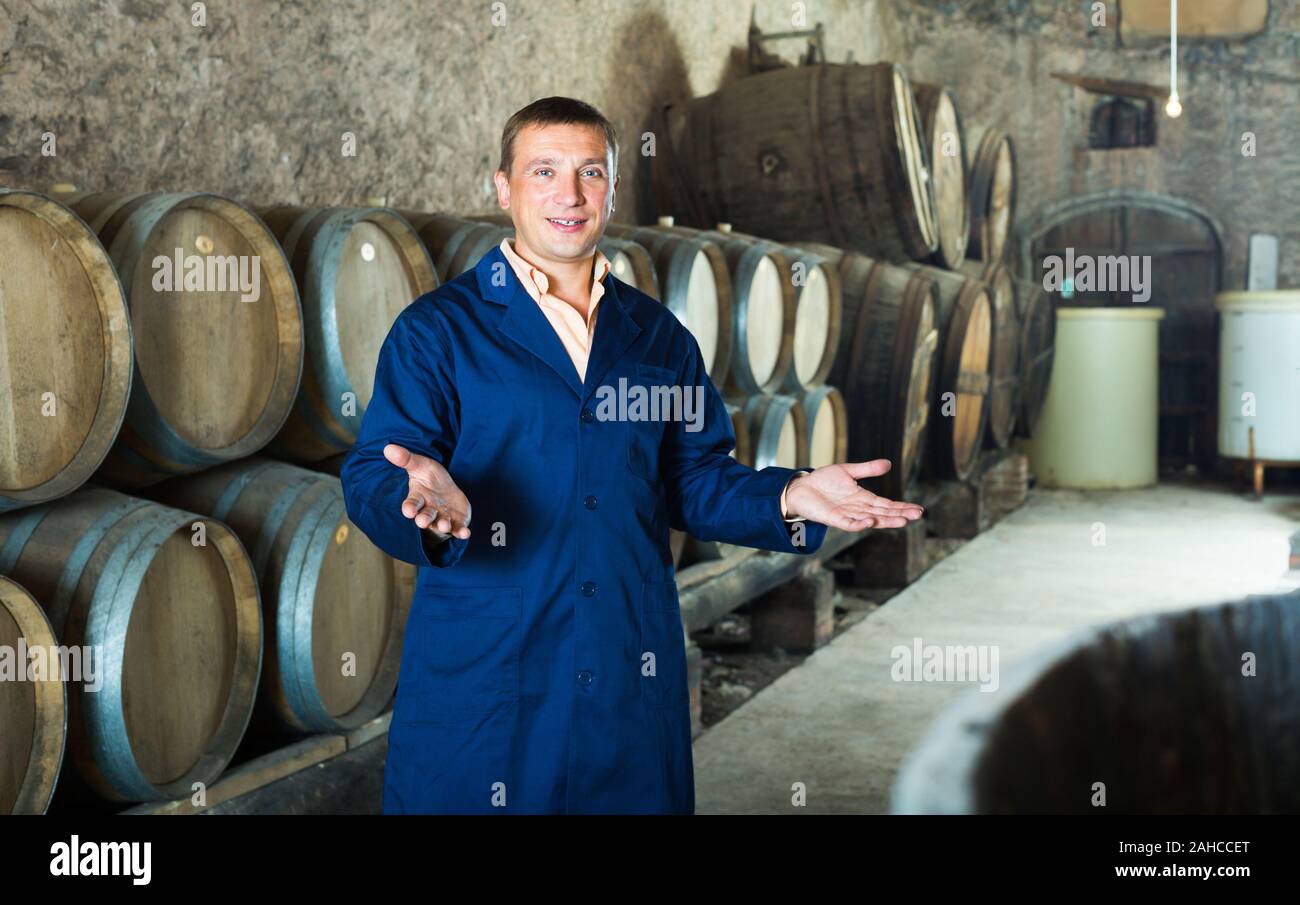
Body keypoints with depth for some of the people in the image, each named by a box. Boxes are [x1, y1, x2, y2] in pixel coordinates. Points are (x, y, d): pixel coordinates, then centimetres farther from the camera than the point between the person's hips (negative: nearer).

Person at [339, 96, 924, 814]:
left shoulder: (658, 336, 13)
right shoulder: (435, 330, 0)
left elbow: (691, 477, 13)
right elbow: (370, 479, -7)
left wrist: (786, 497, -5)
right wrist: (425, 497, -30)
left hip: (635, 674, 4)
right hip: (479, 680, -3)